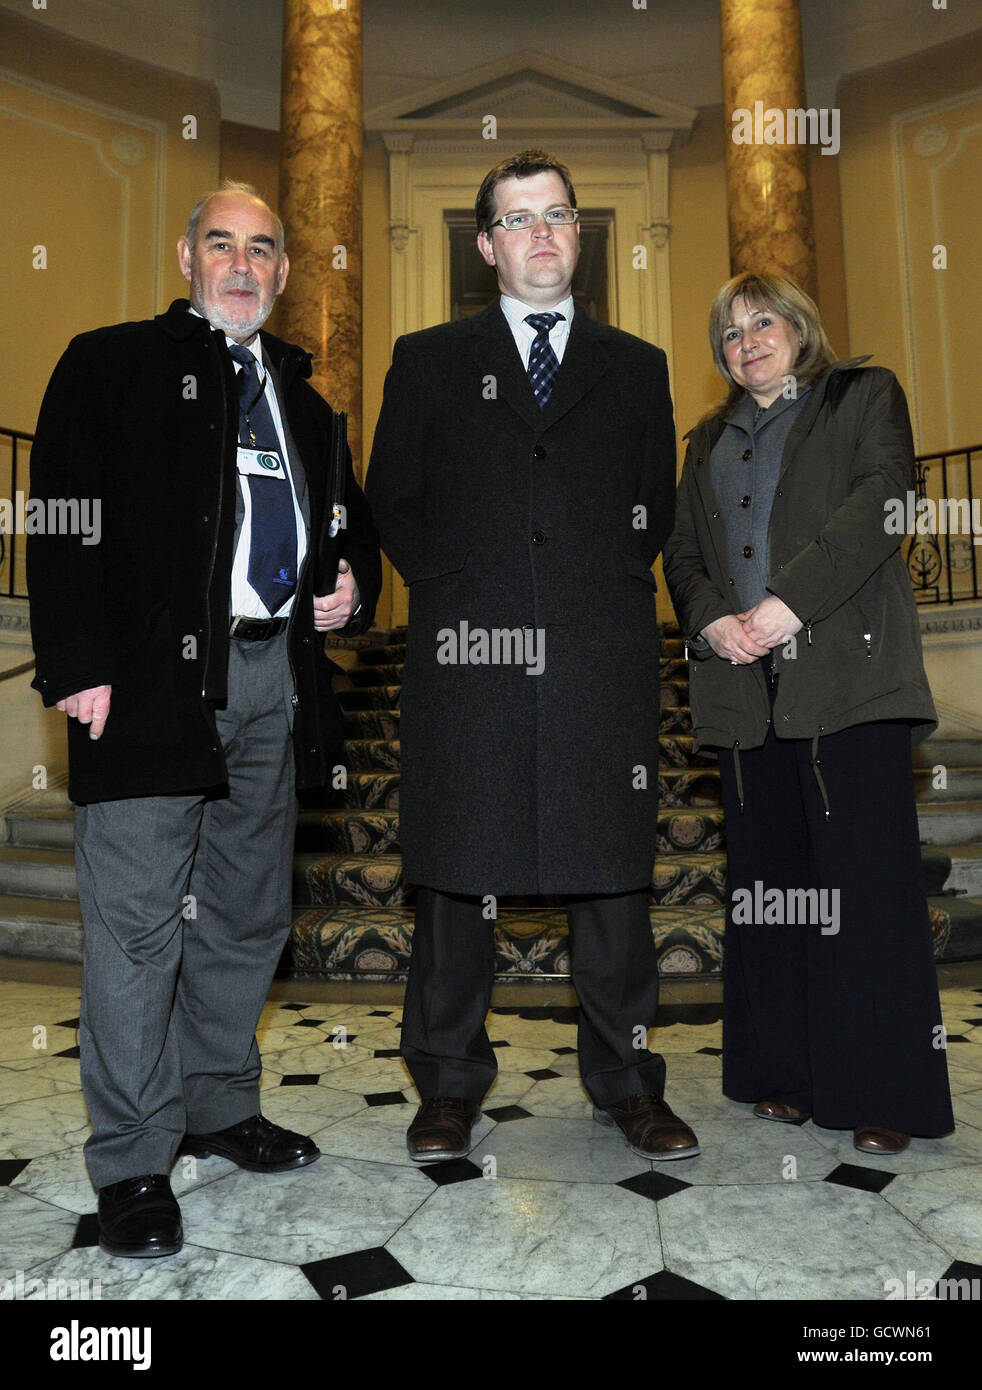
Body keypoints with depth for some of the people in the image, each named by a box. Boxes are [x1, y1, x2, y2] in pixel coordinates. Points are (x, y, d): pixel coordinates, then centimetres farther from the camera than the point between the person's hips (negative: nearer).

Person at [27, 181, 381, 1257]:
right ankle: (133, 1162, 12)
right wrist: (81, 663, -14)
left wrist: (353, 584, 8)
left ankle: (220, 1106, 31)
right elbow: (67, 517, -3)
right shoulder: (110, 365, 6)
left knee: (248, 913, 13)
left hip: (275, 675, 6)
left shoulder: (299, 391, 21)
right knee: (137, 917, -3)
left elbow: (349, 511, 30)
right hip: (152, 677, -5)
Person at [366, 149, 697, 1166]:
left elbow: (657, 505, 19)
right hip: (468, 657, -1)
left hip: (604, 658, 2)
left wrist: (611, 579, 4)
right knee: (457, 868, 4)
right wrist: (451, 584, 0)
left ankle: (623, 1080, 22)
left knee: (613, 868, 6)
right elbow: (390, 502, 12)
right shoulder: (428, 360, 14)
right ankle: (449, 1082, 20)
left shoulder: (636, 367, 18)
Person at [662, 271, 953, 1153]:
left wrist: (793, 601, -15)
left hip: (846, 673, -4)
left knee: (868, 877, -6)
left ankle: (886, 1094, 4)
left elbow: (879, 501, -5)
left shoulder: (864, 395, 12)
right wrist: (710, 619, -4)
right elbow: (681, 550, 17)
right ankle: (786, 1076, 15)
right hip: (745, 683, 4)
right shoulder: (711, 440, 25)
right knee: (768, 877, 5)